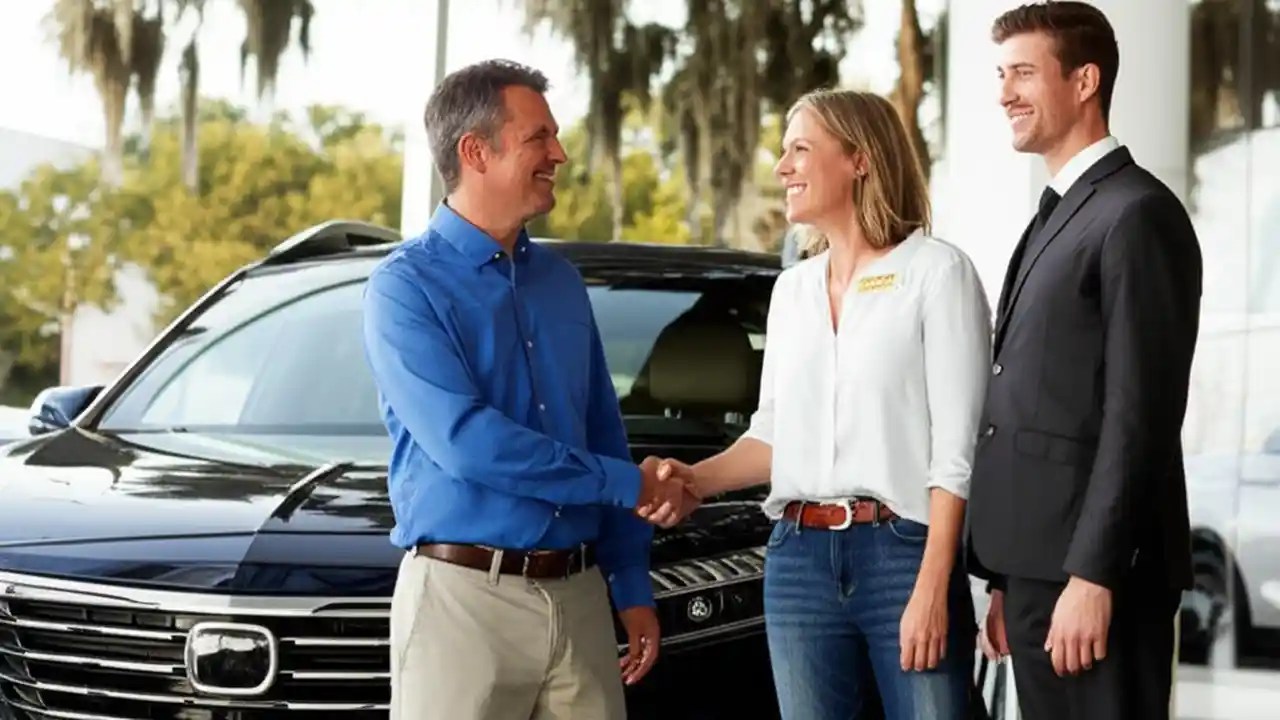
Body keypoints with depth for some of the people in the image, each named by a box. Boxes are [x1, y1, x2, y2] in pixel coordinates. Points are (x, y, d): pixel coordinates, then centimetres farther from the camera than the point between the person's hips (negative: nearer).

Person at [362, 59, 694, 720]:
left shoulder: (561, 282, 13)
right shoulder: (407, 284, -6)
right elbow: (463, 440, -18)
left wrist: (632, 587, 13)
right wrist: (627, 483, -12)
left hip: (578, 595, 5)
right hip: (463, 594, -5)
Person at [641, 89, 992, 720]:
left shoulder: (937, 272, -4)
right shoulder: (792, 288, 17)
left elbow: (957, 449, -9)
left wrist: (932, 589, -15)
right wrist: (698, 480, 1)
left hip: (904, 554, -6)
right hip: (798, 561, 6)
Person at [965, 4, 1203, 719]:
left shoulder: (1137, 214, -9)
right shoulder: (1055, 218, 20)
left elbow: (1140, 413, -16)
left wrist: (1091, 576, -20)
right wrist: (1006, 581, 14)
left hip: (1092, 566, -9)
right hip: (1036, 566, 9)